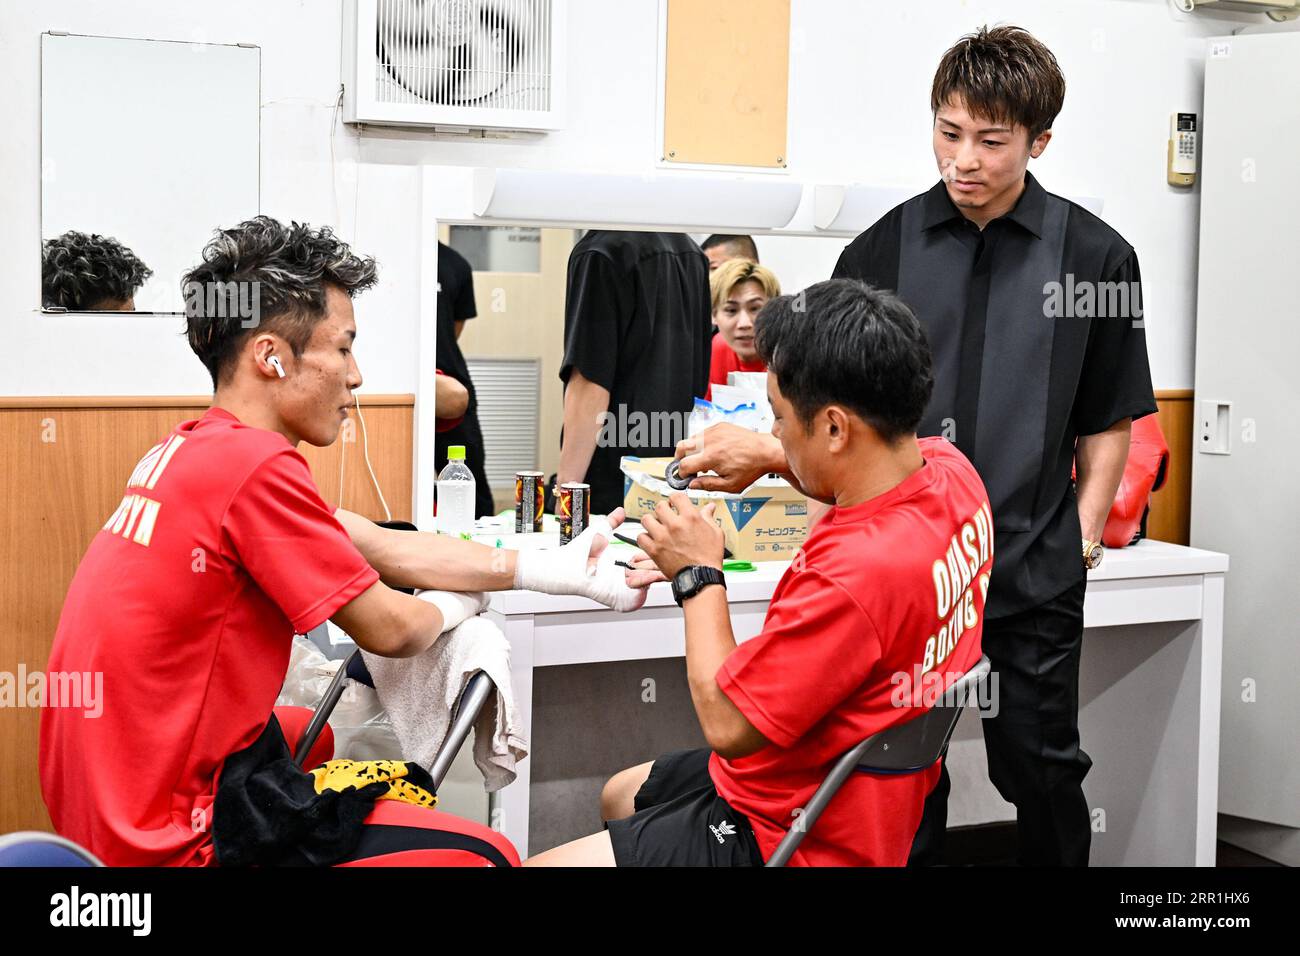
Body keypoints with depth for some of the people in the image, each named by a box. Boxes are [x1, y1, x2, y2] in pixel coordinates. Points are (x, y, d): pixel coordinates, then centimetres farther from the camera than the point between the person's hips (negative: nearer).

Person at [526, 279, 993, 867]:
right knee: (617, 796, 29)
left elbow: (726, 723, -25)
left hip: (786, 838, -10)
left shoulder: (854, 572, -38)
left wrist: (697, 575, -13)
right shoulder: (949, 469, -10)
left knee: (537, 860, -6)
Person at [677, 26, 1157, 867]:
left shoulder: (1096, 257, 1)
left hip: (1035, 568, -1)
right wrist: (767, 453, -11)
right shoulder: (882, 252, 4)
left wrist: (1082, 538, -2)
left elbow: (1109, 422, 6)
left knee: (1041, 767, 9)